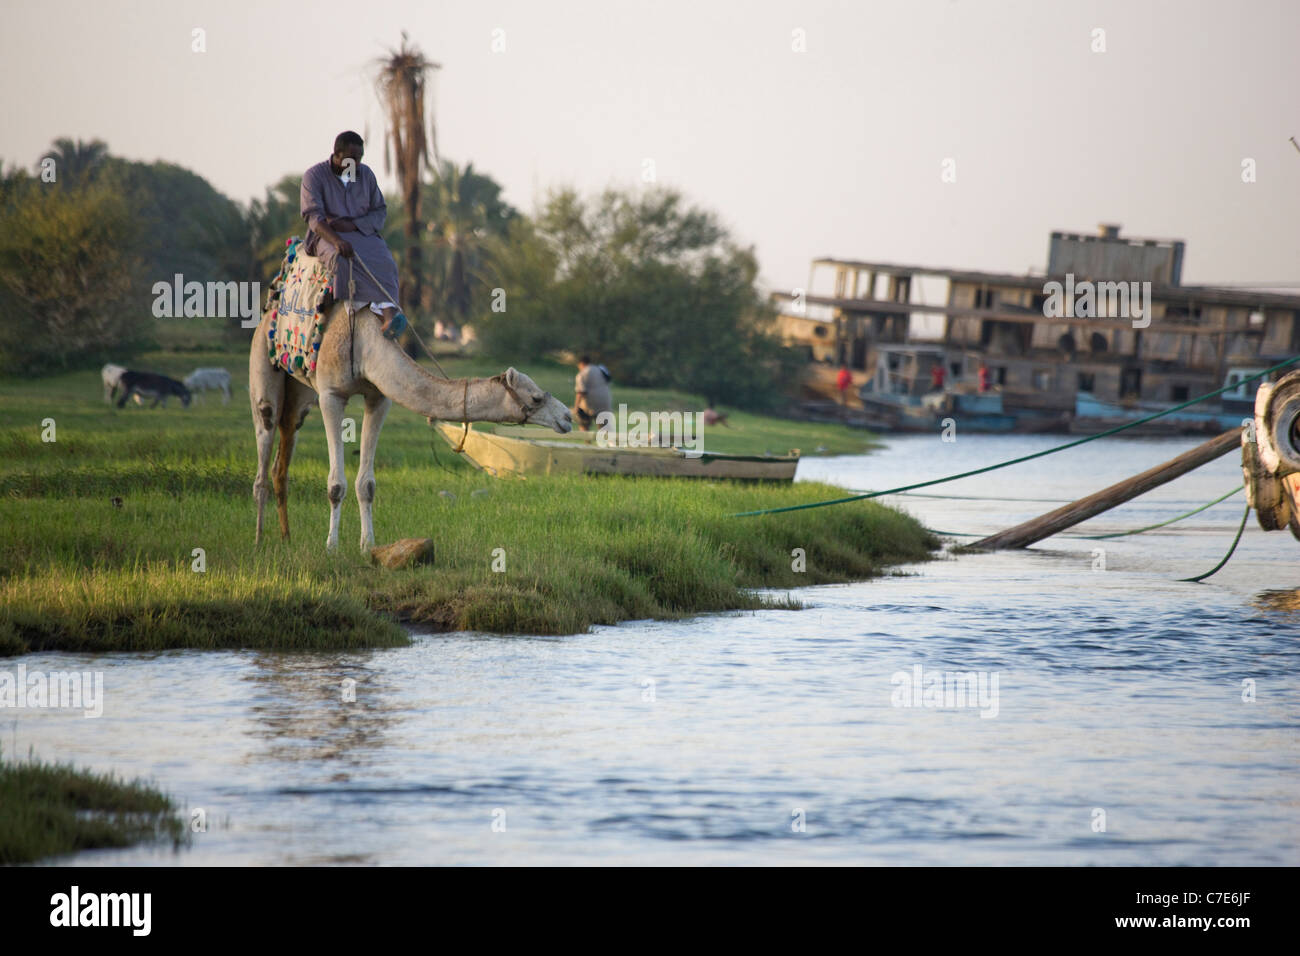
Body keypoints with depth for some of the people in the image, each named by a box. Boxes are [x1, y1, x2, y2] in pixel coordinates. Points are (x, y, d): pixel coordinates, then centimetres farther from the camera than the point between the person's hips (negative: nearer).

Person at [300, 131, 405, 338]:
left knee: (384, 262, -31)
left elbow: (380, 212, 10)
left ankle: (388, 314, -50)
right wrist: (337, 241, -31)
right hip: (327, 236, -2)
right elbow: (313, 215, -14)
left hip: (362, 234, 2)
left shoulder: (366, 174, 11)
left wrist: (353, 225, -11)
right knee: (343, 259, -39)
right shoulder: (314, 175, -2)